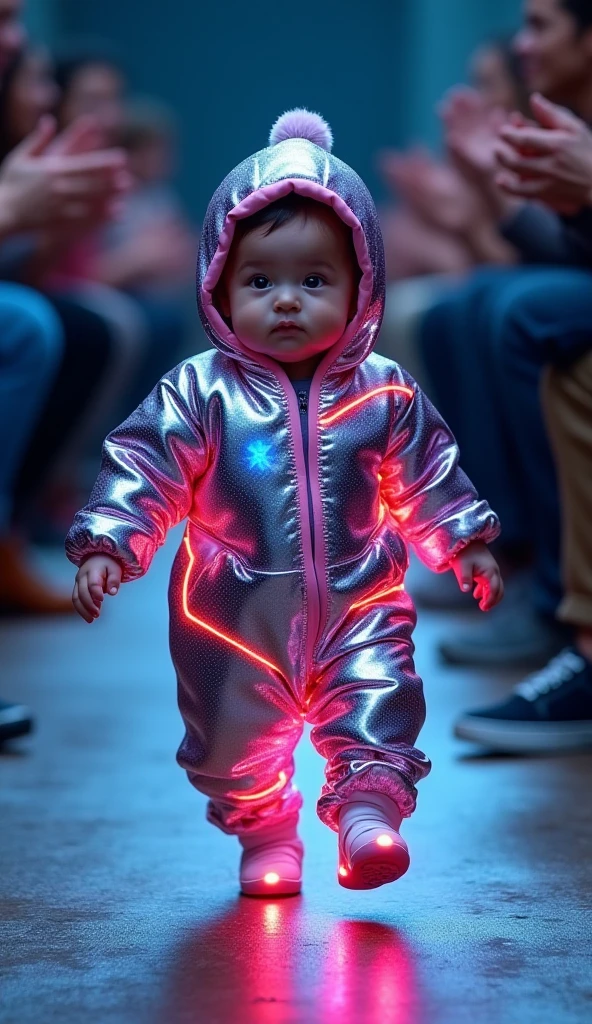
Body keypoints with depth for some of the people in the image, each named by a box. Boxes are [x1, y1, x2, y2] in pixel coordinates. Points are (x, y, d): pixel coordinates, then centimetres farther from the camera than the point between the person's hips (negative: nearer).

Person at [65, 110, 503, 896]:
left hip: (358, 605, 0)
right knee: (238, 728, 11)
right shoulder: (200, 395, -9)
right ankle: (263, 831, 30)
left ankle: (368, 806, -1)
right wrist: (105, 545, -18)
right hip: (235, 614, 0)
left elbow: (429, 479, 8)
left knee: (376, 709, -11)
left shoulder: (385, 396, -3)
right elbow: (141, 470, -8)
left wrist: (466, 545, 8)